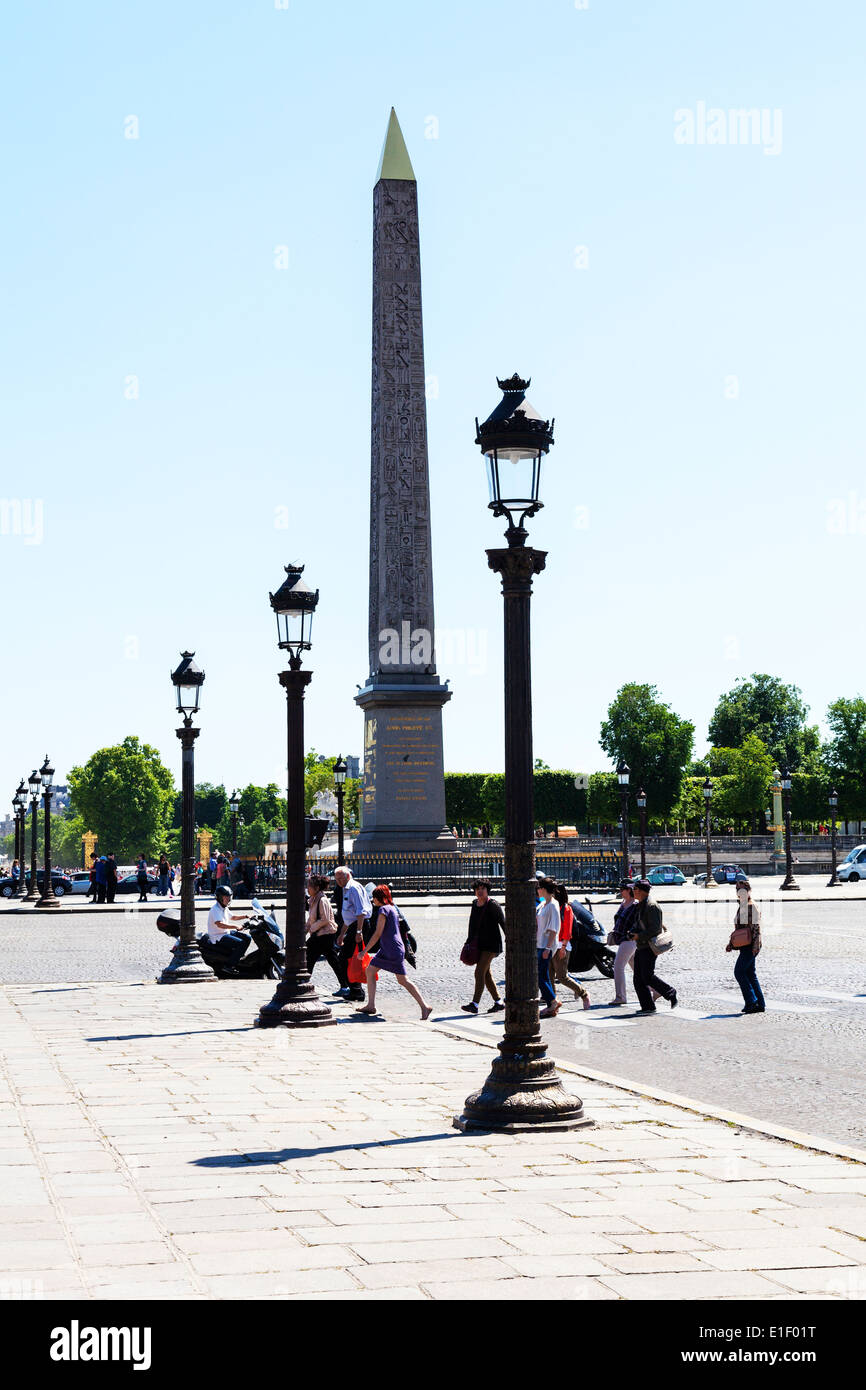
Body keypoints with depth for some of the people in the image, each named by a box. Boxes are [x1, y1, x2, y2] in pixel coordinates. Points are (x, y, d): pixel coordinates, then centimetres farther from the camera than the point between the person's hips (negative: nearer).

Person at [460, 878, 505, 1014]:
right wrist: (469, 942, 16)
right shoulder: (475, 904, 11)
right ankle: (498, 1002, 19)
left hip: (491, 944, -8)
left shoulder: (493, 905, -10)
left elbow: (503, 923, -9)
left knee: (480, 972, -14)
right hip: (479, 944, 8)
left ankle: (474, 1005, -17)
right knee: (485, 973, 9)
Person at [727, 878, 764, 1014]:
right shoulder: (740, 907, 18)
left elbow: (756, 927, -16)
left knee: (739, 972, -11)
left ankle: (751, 1001, -9)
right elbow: (737, 929, 25)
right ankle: (760, 1004, 12)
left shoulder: (752, 906, -10)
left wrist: (756, 945, -22)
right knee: (750, 974, 10)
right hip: (745, 946, 10)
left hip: (750, 946, -10)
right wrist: (731, 944, 19)